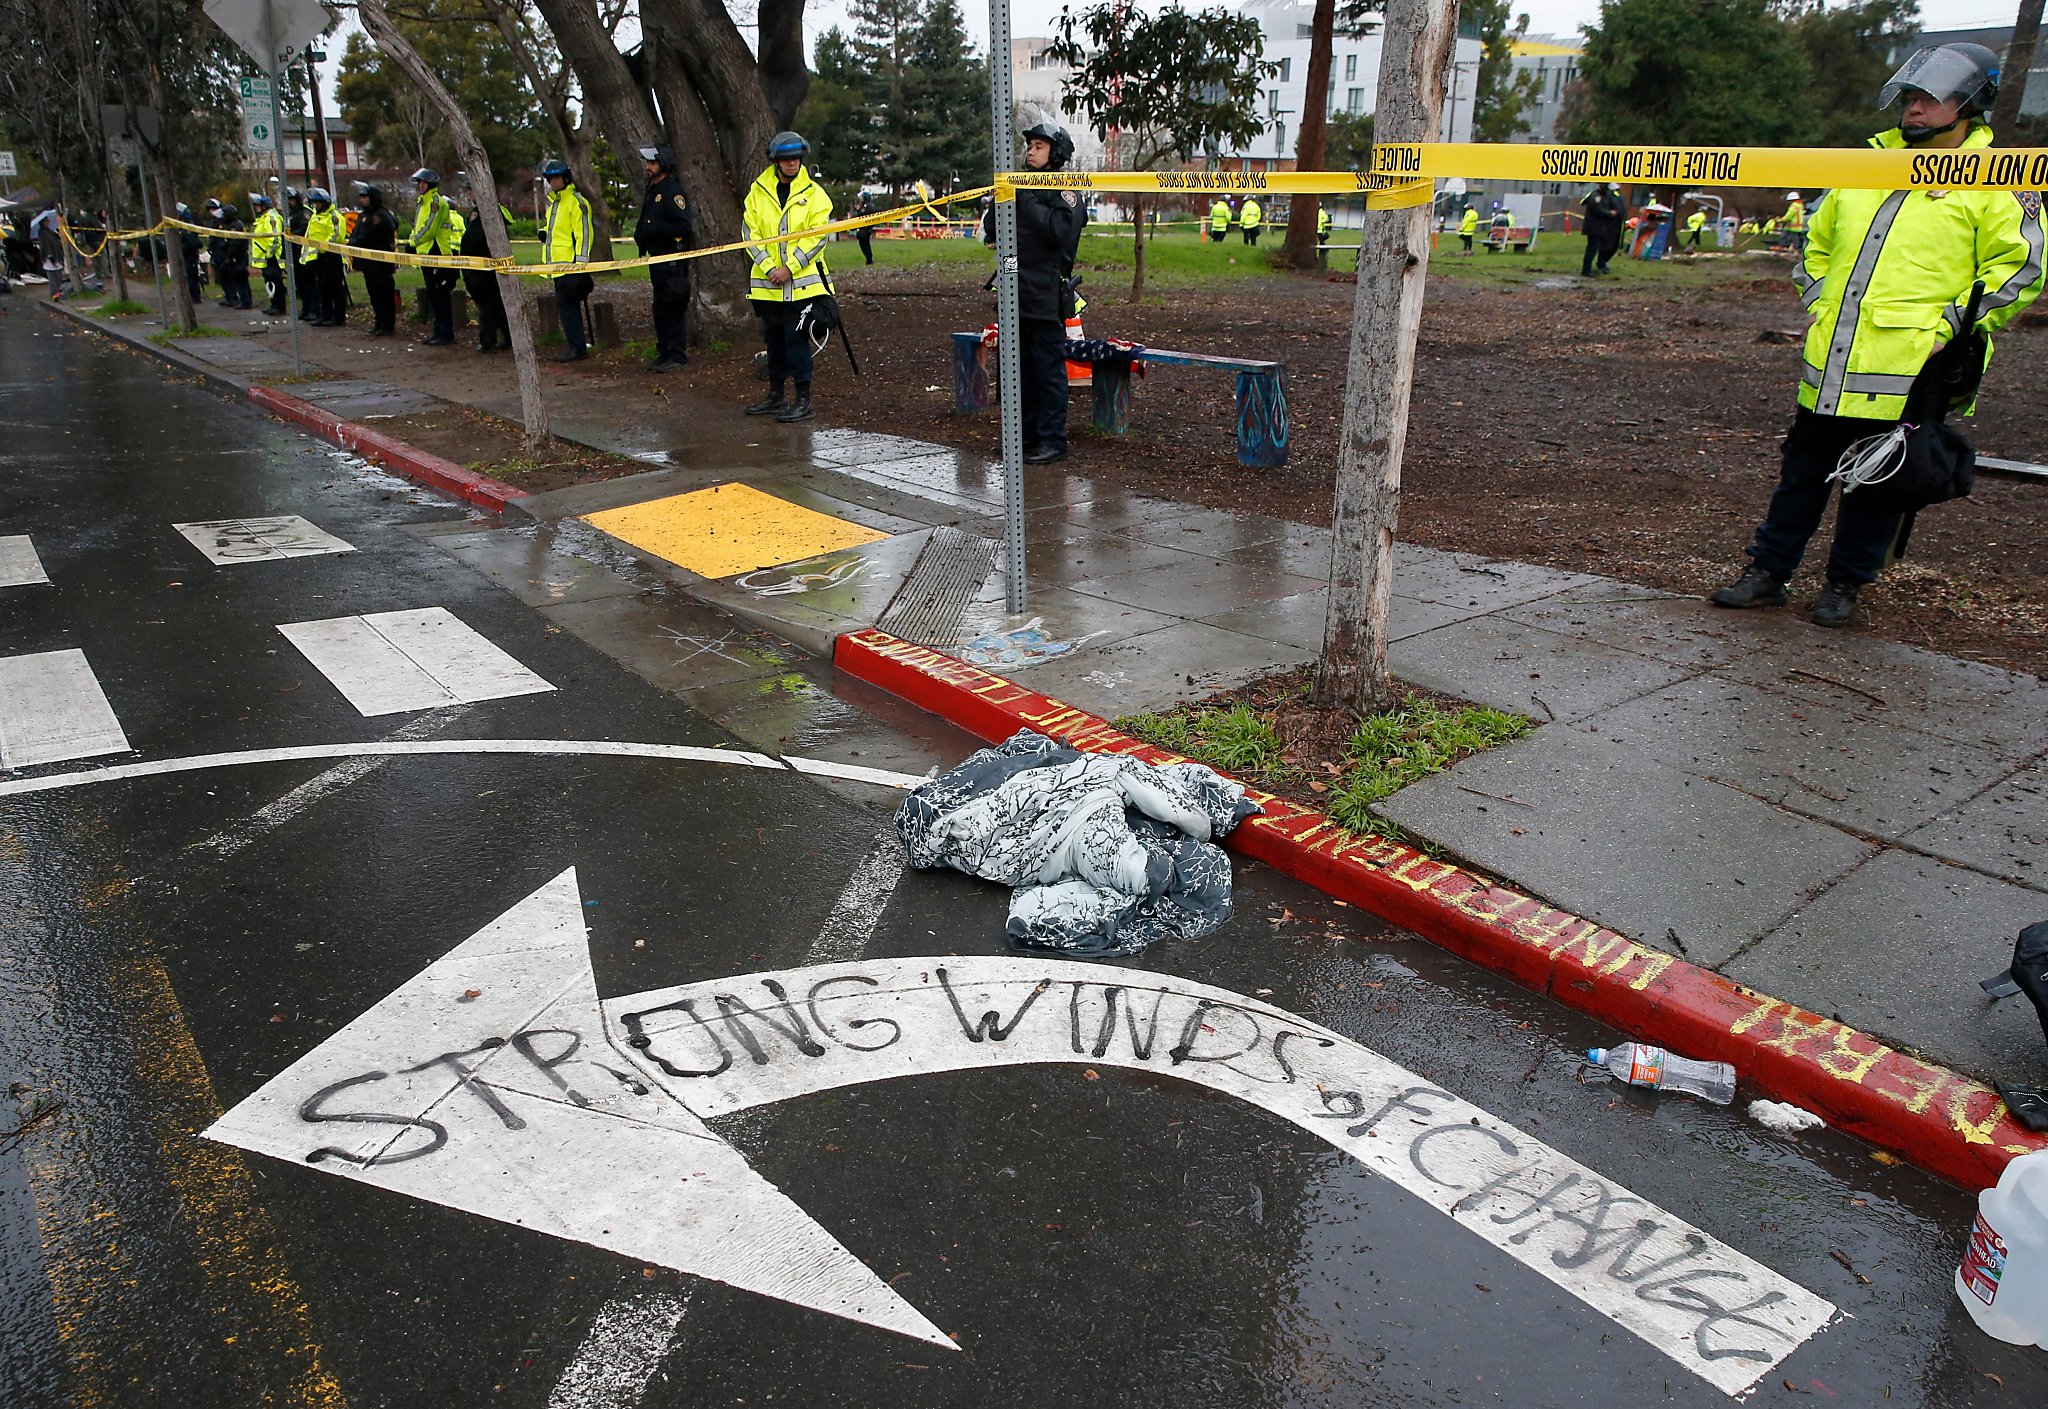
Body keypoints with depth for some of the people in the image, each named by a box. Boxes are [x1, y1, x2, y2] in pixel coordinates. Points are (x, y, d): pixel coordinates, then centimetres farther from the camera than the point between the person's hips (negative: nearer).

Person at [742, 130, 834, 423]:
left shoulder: (813, 193, -1)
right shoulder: (758, 191, 6)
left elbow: (817, 236, -7)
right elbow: (751, 234, 4)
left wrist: (789, 268, -14)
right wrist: (769, 268, -9)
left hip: (802, 281, -3)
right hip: (768, 282, 4)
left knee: (797, 339, -6)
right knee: (774, 339, 12)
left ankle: (803, 400, 1)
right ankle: (775, 395, 23)